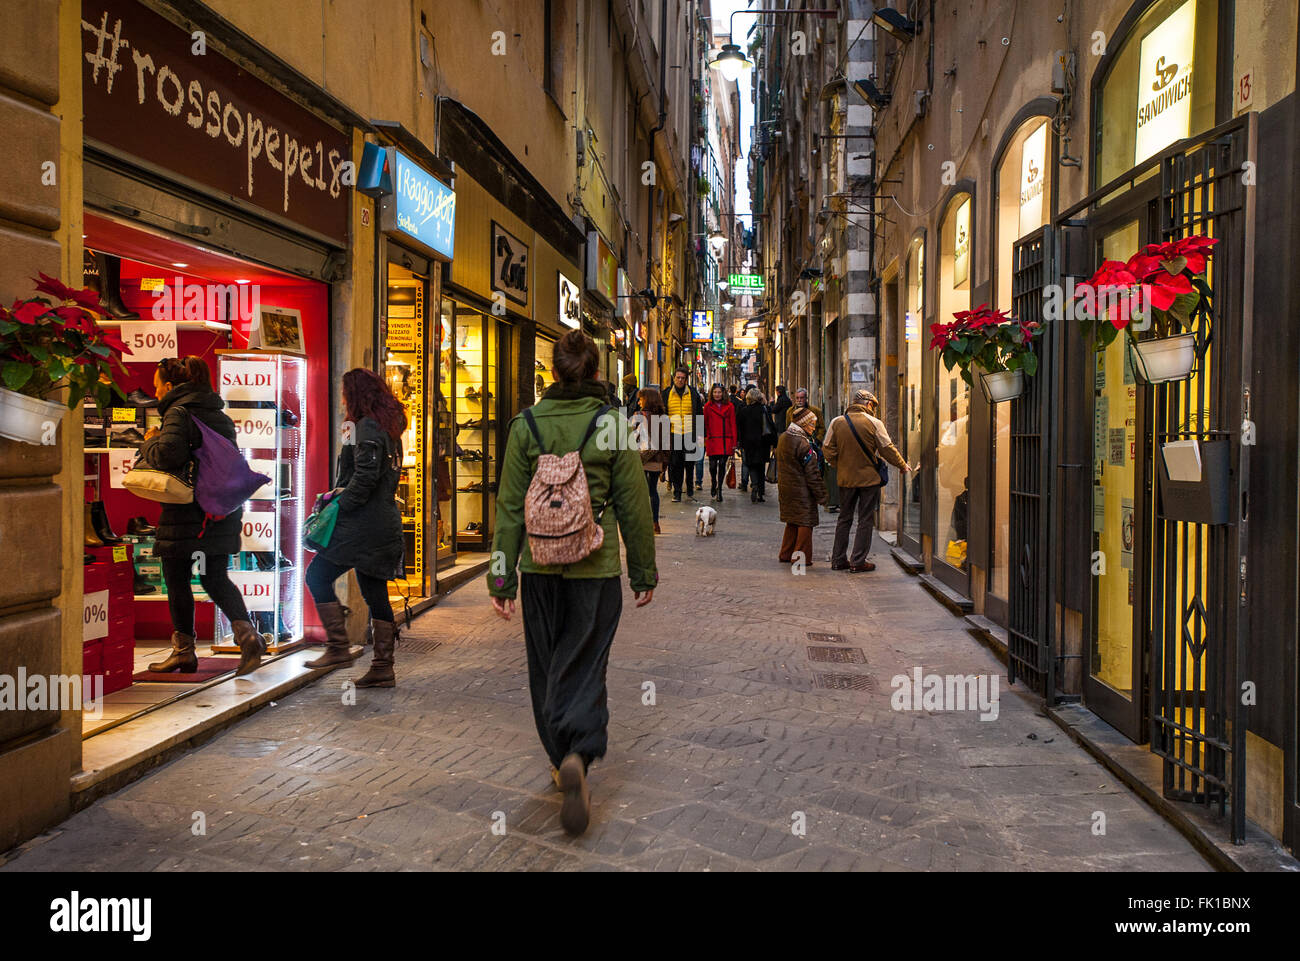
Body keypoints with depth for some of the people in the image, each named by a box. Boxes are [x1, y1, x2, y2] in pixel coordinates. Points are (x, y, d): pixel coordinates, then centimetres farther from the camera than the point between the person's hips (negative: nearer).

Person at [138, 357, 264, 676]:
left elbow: (167, 455, -26)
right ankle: (246, 632, -7)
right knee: (216, 578, 12)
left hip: (186, 512, -7)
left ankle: (184, 650, 16)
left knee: (176, 579, 7)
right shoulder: (220, 415, 13)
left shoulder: (178, 413, -11)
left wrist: (150, 442, -5)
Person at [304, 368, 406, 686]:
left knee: (318, 575, -4)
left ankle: (338, 647, -6)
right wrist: (343, 491, 13)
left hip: (365, 523, -10)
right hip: (383, 522, 10)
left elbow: (366, 476, -21)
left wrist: (342, 504, -12)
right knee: (375, 593, 9)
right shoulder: (387, 425, 19)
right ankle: (383, 669, 11)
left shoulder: (367, 427, -11)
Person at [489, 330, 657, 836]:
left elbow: (510, 506, -2)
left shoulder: (527, 425, -3)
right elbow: (633, 505, -3)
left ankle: (559, 759, 30)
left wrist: (502, 577, 4)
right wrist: (644, 572, 8)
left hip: (540, 565, 2)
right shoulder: (612, 424, -7)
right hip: (595, 567, -2)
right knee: (585, 666, 5)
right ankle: (577, 757, -17)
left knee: (547, 667, 17)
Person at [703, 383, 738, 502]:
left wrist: (734, 442, 1)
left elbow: (733, 425, 5)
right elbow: (705, 424, 6)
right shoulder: (708, 406, 5)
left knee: (722, 464, -3)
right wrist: (705, 439, -2)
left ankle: (719, 489, 8)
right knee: (713, 465, 0)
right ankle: (713, 484, 27)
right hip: (712, 440, 0)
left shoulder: (730, 406, 5)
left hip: (726, 440, 0)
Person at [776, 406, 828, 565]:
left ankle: (786, 554, 24)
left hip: (785, 487, 9)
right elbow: (812, 473, -18)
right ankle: (802, 557, 5)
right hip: (802, 490, -8)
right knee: (805, 522, 1)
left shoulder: (782, 438, 7)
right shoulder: (803, 443, -20)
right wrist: (821, 495, -12)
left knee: (792, 522, 18)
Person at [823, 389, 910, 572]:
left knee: (844, 518, 14)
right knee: (865, 520, 5)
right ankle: (858, 562, 5)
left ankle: (839, 559, 16)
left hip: (845, 479, 3)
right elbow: (887, 449, -5)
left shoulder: (836, 423, -2)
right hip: (869, 478, -3)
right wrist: (902, 465, 10)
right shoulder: (874, 423, -10)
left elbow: (829, 451, -1)